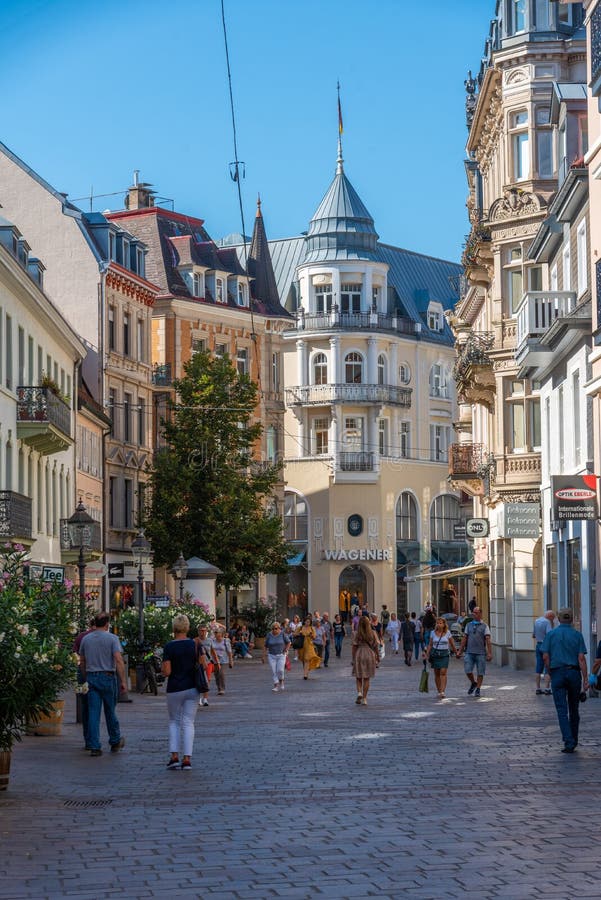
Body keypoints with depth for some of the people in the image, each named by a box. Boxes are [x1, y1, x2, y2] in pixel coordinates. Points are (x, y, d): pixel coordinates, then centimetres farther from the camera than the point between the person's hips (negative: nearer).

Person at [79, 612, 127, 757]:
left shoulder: (86, 639, 7)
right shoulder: (112, 638, -6)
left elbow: (82, 661, 13)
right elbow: (119, 660, -14)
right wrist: (123, 681, -11)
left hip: (91, 676, 3)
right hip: (107, 677, -3)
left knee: (93, 712, 1)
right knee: (110, 711, 10)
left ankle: (94, 747, -4)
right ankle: (115, 742, 25)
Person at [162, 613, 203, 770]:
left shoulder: (169, 647, -11)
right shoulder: (195, 644, -3)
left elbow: (166, 672, -14)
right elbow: (204, 666, -2)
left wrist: (164, 668, 8)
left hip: (174, 689, -2)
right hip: (192, 688, 2)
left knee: (174, 721, 14)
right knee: (188, 723, 6)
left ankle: (174, 757, 2)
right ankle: (187, 759, -3)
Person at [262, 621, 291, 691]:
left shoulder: (283, 634, -6)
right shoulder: (269, 635, -3)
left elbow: (288, 642, 7)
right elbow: (265, 646, 5)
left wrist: (286, 649, -5)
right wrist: (264, 655, 2)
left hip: (281, 655, -2)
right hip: (271, 656, 2)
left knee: (280, 670, -12)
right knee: (274, 671, -5)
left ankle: (281, 682, 14)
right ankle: (276, 686, 1)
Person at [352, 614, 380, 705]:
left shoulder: (356, 634, -6)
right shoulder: (373, 633, -3)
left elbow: (354, 647, -6)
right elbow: (375, 646, 1)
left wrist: (353, 659, 1)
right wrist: (378, 657, 12)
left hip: (359, 655, -1)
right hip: (370, 655, 1)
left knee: (359, 677, 13)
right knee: (366, 678, 8)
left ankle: (359, 692, -10)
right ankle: (364, 698, 6)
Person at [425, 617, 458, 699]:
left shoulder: (448, 633, 2)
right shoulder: (433, 633, 5)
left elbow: (452, 644, 9)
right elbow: (430, 645, 9)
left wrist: (456, 652, 11)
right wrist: (427, 654, 2)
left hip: (444, 654, -2)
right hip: (435, 654, 2)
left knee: (443, 672, -14)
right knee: (436, 674, 4)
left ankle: (442, 692, -20)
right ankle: (439, 691, 12)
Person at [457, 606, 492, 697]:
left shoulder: (484, 626, 3)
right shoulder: (469, 625, 12)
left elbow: (488, 640, -3)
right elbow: (464, 638, 14)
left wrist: (489, 653, -12)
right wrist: (460, 651, 10)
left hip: (480, 653, -2)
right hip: (469, 652, 2)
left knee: (480, 672, 1)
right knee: (468, 671, -6)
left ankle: (478, 689, 12)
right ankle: (473, 683, 20)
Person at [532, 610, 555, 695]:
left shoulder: (536, 621, 11)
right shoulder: (547, 622, -13)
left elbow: (533, 635, 18)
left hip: (538, 645, 7)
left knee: (538, 668, 9)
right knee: (548, 669, -4)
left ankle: (538, 688, 9)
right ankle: (547, 689, -7)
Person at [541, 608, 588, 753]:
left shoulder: (551, 634, 2)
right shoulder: (577, 635, 1)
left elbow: (545, 657, -3)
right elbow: (581, 658, -6)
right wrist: (585, 679, -5)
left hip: (557, 673, -1)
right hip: (574, 673, 1)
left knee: (562, 710, -3)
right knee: (574, 710, 14)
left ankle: (569, 741, -14)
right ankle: (574, 740, 22)